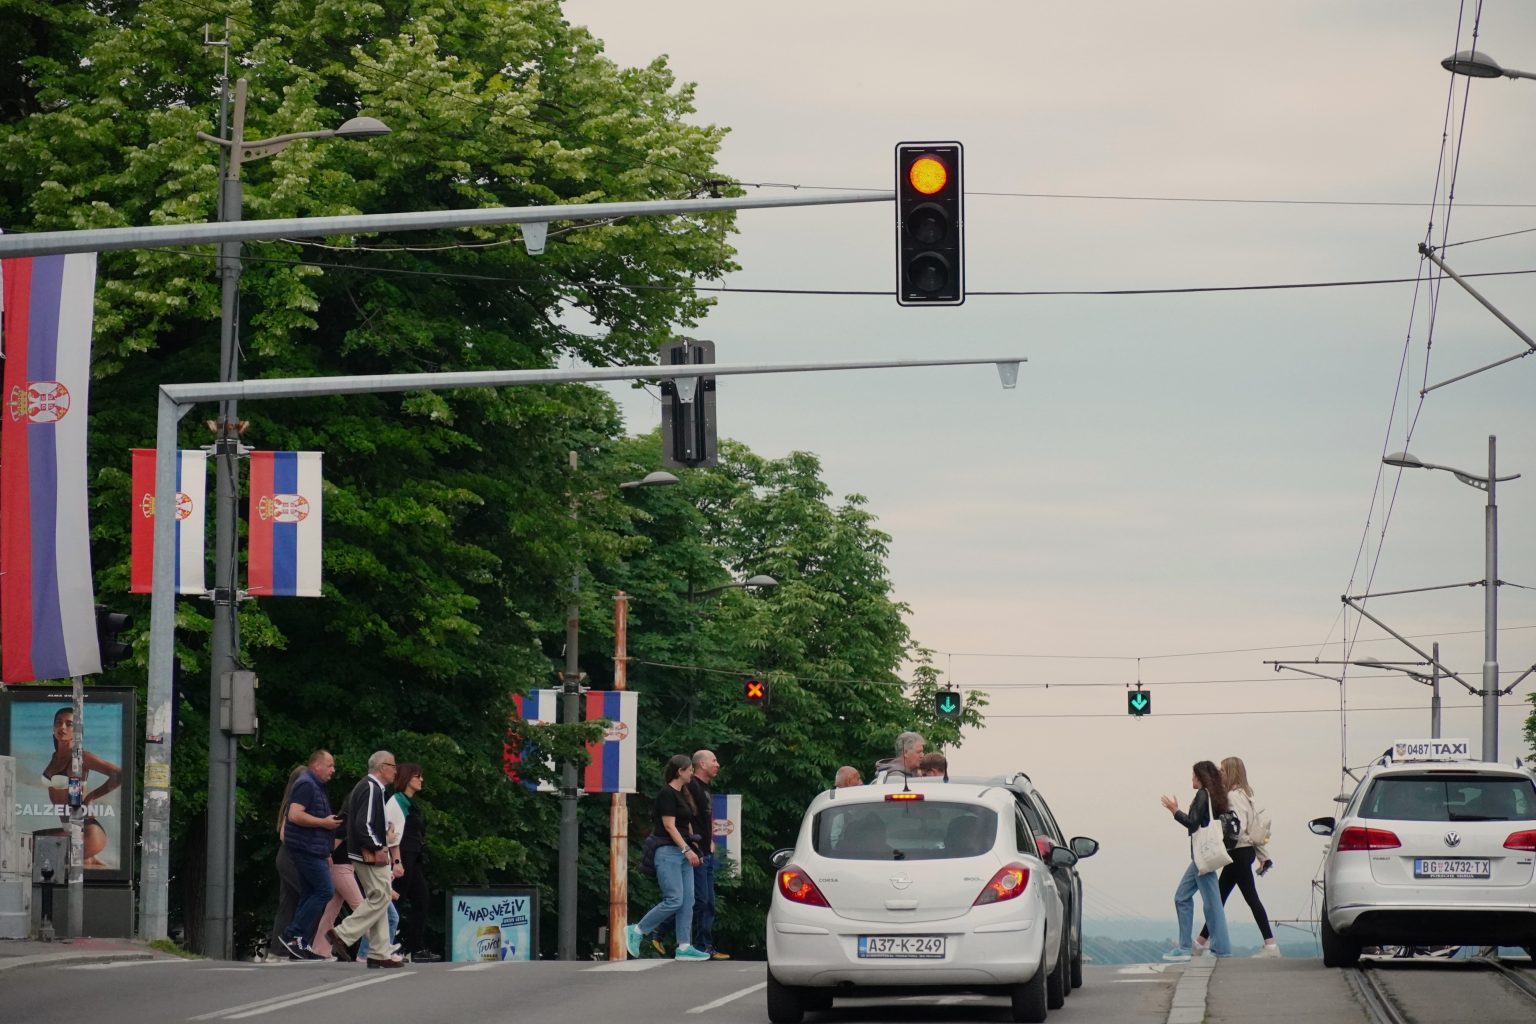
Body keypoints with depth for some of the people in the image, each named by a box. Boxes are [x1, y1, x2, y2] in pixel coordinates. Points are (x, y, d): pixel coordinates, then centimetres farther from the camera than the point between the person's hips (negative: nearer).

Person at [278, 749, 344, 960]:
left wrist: (326, 853, 26)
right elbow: (295, 815, -24)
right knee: (325, 891, -13)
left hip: (312, 851, 11)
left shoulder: (316, 787, 22)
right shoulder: (306, 785, -12)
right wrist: (324, 822, -17)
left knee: (309, 895, 9)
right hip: (306, 849, -11)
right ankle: (292, 935, -12)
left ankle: (299, 945, 9)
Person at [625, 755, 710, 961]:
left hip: (683, 853, 10)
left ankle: (684, 947, 1)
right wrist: (687, 849, -19)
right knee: (674, 900, -13)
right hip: (669, 852, -10)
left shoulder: (683, 795, 16)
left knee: (687, 902, 3)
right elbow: (669, 826, -17)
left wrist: (694, 850, 17)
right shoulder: (667, 794, -12)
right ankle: (635, 931, -2)